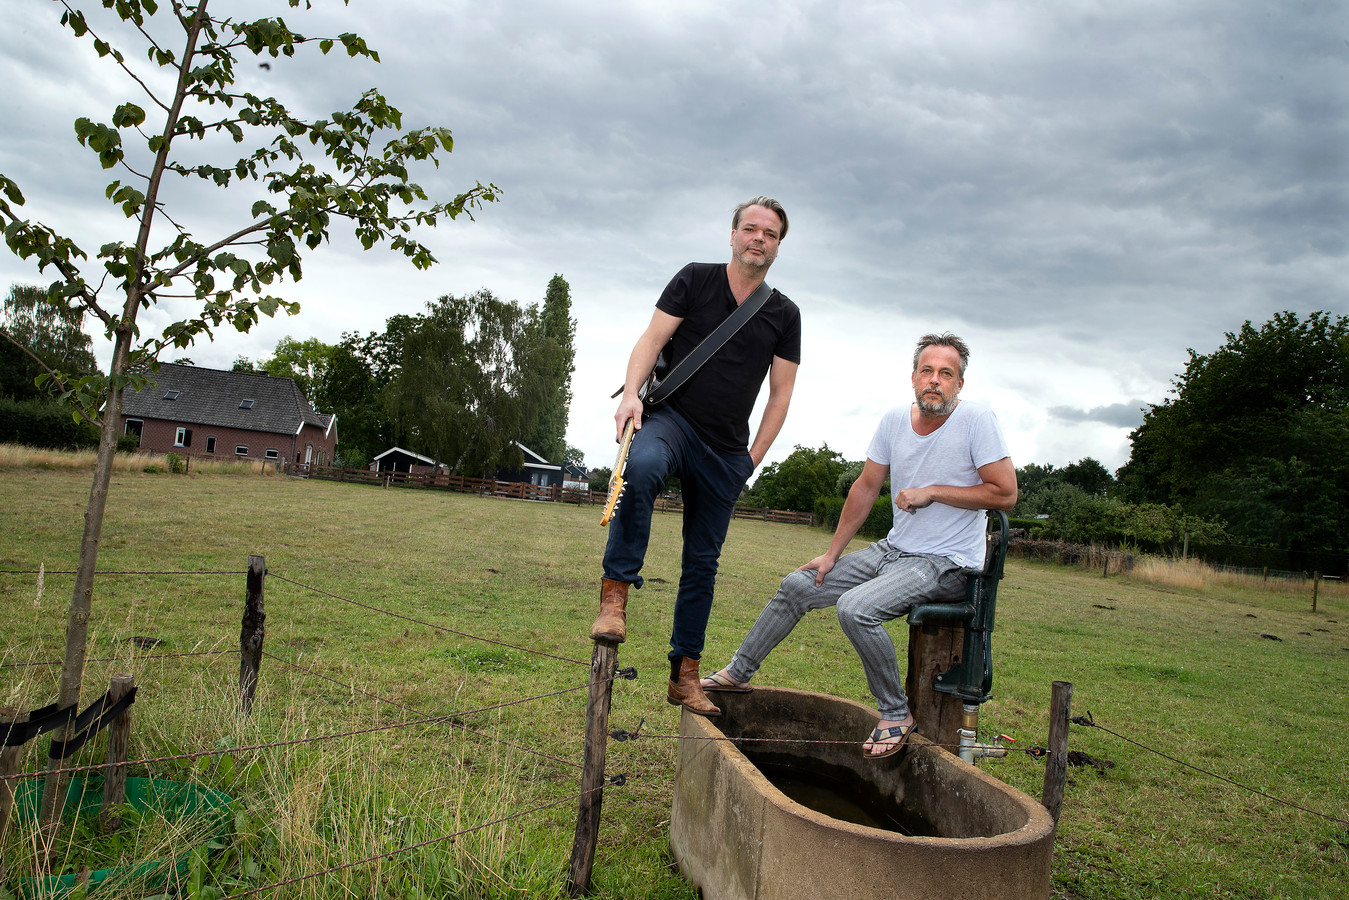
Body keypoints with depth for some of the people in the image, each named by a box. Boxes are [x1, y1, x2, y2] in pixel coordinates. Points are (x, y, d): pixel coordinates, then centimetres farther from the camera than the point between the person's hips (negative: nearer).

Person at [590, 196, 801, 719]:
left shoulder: (784, 315, 9)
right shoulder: (695, 279, 4)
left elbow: (781, 393, 10)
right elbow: (653, 338, -3)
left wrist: (753, 456, 2)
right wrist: (631, 393, -20)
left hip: (725, 450, 3)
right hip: (672, 417, -3)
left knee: (702, 562, 7)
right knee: (641, 467, -39)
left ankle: (684, 676, 17)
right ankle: (615, 595, -32)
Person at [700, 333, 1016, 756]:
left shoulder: (976, 419, -15)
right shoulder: (895, 420, 1)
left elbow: (1006, 493, -16)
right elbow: (866, 488, 8)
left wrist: (932, 491, -17)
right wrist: (831, 554, 9)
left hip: (947, 564, -7)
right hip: (893, 550, 7)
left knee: (855, 607, -30)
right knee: (796, 586, 7)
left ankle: (897, 713, -9)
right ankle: (739, 672, 24)